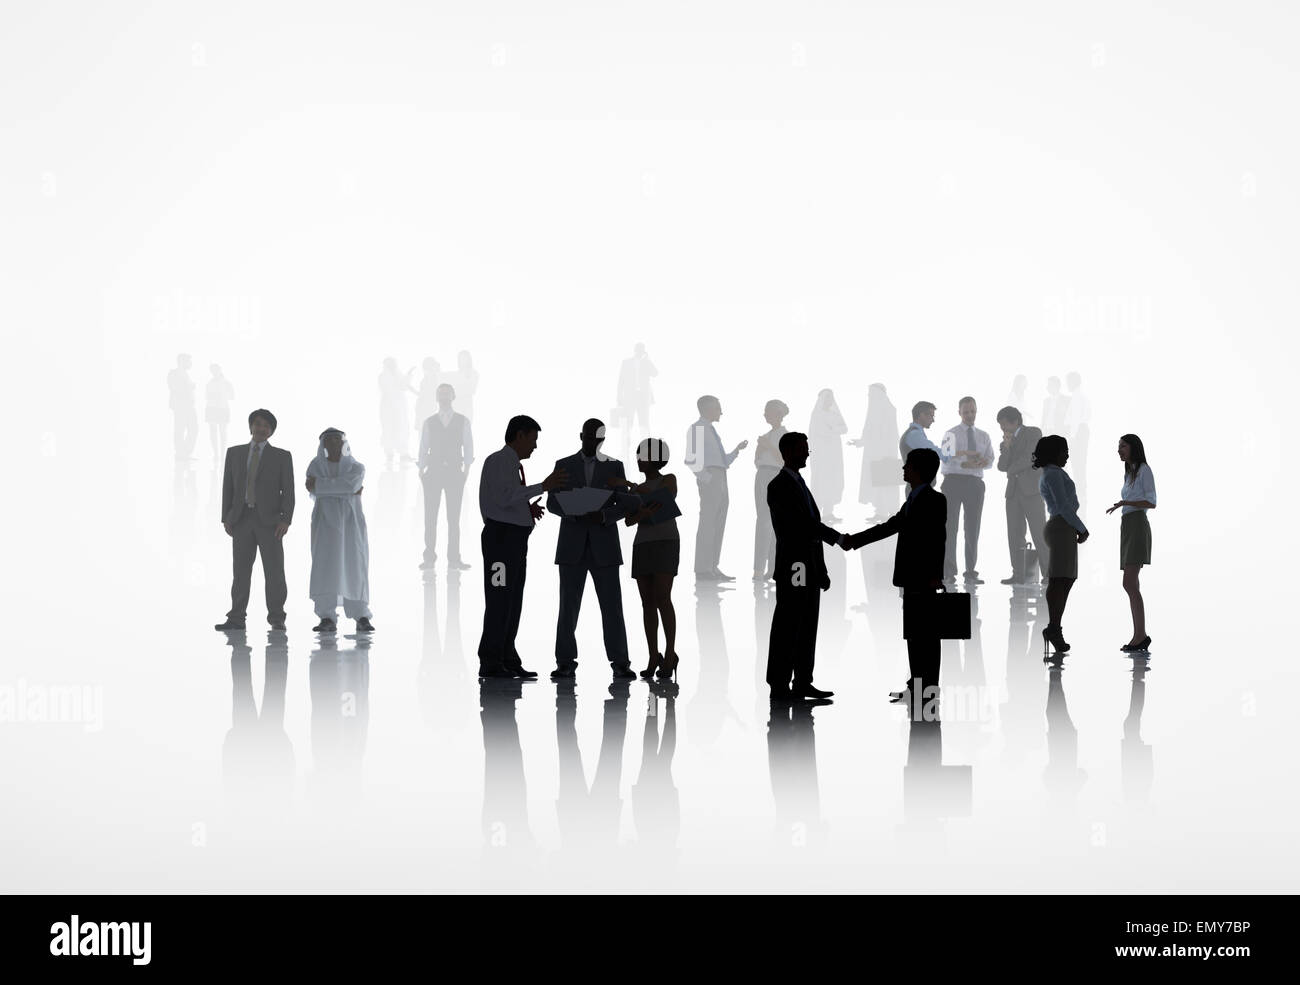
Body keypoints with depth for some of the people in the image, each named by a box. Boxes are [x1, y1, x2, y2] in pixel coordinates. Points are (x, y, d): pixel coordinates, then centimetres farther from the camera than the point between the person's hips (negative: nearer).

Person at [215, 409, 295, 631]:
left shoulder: (282, 457, 3)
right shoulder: (234, 453, 9)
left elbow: (288, 491, -1)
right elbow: (228, 487, 8)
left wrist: (286, 520, -13)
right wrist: (225, 519, 0)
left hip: (269, 520, -2)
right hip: (242, 519, 2)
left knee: (274, 571, -4)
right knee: (241, 570, 0)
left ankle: (276, 619, 5)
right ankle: (236, 619, 2)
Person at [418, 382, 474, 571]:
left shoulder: (463, 421, 7)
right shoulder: (429, 422, 9)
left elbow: (468, 446, 4)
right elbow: (423, 448, 8)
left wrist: (466, 468, -8)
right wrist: (421, 470, -3)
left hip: (454, 472, -1)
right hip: (433, 472, 1)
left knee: (454, 518, -1)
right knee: (430, 517, -1)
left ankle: (453, 560, 1)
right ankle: (429, 557, 5)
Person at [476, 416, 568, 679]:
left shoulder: (512, 465, 20)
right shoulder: (498, 460, -10)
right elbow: (504, 498, -24)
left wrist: (529, 508, 9)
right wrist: (543, 487, -24)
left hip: (514, 539, 10)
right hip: (501, 536, -10)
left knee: (513, 601, 9)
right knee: (499, 600, -9)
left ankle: (508, 660, 13)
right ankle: (490, 663, -7)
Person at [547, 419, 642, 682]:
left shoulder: (615, 467, 7)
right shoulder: (564, 465, 7)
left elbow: (625, 506, 0)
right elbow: (552, 503, -1)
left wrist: (602, 516, -20)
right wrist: (576, 513, -21)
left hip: (604, 545, 0)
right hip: (572, 545, 0)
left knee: (612, 606, -4)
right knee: (568, 605, -2)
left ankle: (620, 664, -1)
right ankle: (566, 664, 3)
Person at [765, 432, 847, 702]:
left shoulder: (800, 484, 19)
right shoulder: (778, 486, -10)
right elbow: (802, 523, -19)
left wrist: (822, 571, 17)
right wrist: (838, 538, -16)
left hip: (810, 570, 9)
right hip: (792, 568, -9)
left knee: (807, 628, 9)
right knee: (786, 628, -5)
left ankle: (802, 683, 13)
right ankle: (779, 686, -2)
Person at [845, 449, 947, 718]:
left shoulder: (935, 500, -11)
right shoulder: (913, 501, 17)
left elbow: (938, 538, -19)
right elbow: (889, 527, 23)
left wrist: (935, 575, -27)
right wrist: (854, 541, 24)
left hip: (924, 579, -9)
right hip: (911, 577, 9)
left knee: (926, 634, -5)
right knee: (914, 634, 14)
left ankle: (929, 693, -2)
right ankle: (916, 687, 22)